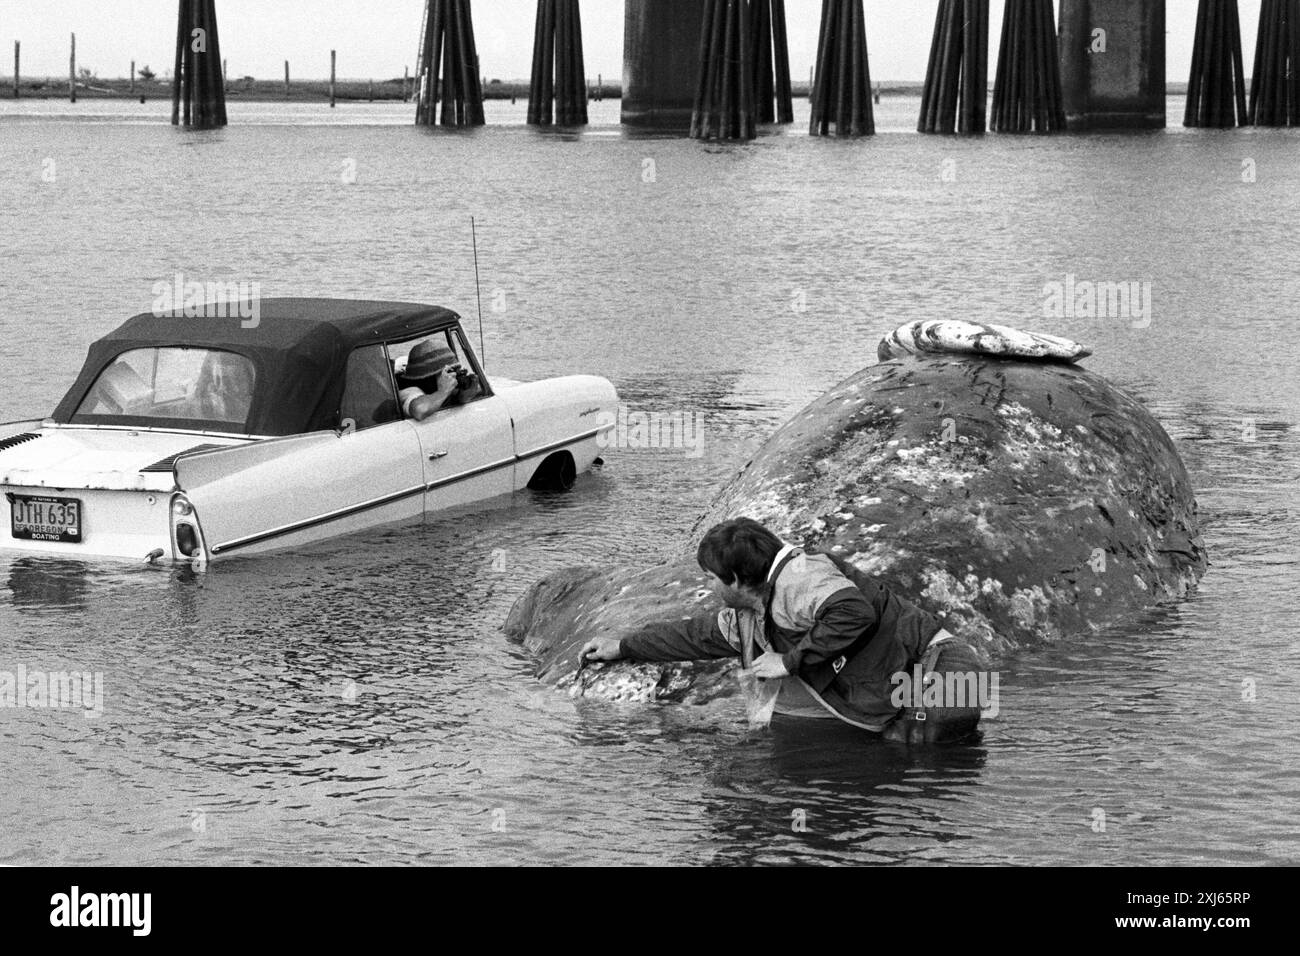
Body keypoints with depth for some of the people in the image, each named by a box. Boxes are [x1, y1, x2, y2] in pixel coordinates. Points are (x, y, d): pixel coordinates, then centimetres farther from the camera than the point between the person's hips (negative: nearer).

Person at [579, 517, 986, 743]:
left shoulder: (799, 576, -16)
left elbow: (854, 611, -32)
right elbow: (703, 633, 33)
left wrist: (790, 660, -19)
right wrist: (623, 647, 40)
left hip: (933, 661, -8)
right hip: (894, 705, 8)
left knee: (951, 715, -33)